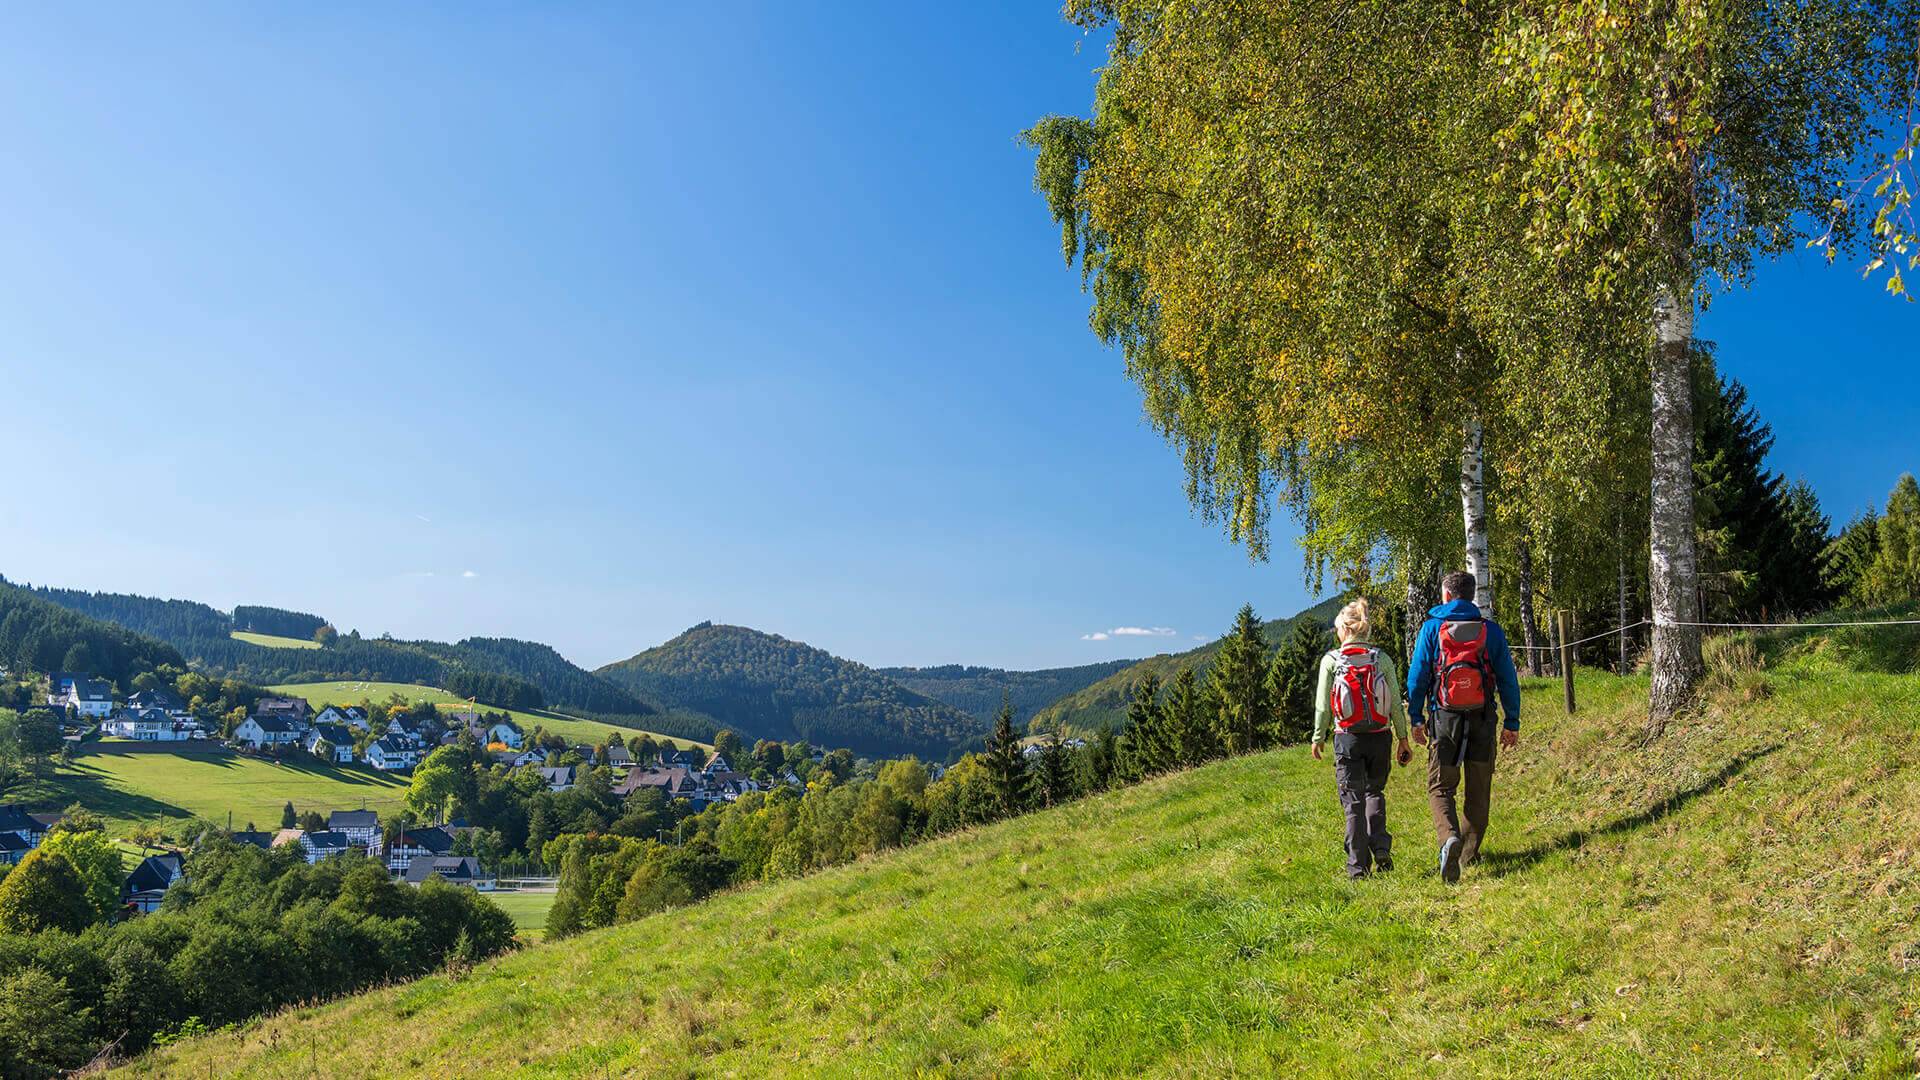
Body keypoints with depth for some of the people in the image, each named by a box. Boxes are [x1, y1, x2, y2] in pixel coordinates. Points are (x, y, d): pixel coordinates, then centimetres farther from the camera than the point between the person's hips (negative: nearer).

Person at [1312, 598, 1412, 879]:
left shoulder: (1330, 660, -6)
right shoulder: (1382, 659, -2)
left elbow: (1323, 705, -4)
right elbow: (1396, 704, -1)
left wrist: (1318, 738, 9)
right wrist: (1403, 739, 9)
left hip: (1347, 738, -2)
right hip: (1380, 737, 2)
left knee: (1353, 801, 7)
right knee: (1375, 792, 22)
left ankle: (1358, 864, 6)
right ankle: (1381, 847, 5)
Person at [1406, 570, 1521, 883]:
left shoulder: (1432, 627, -1)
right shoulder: (1491, 630, 4)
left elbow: (1417, 674, -2)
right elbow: (1508, 679, 5)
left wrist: (1416, 718, 6)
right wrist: (1512, 722, 12)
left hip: (1445, 717, -2)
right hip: (1482, 718, 2)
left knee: (1440, 786, 3)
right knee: (1478, 789, 14)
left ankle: (1449, 838, -23)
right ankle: (1470, 853, 20)